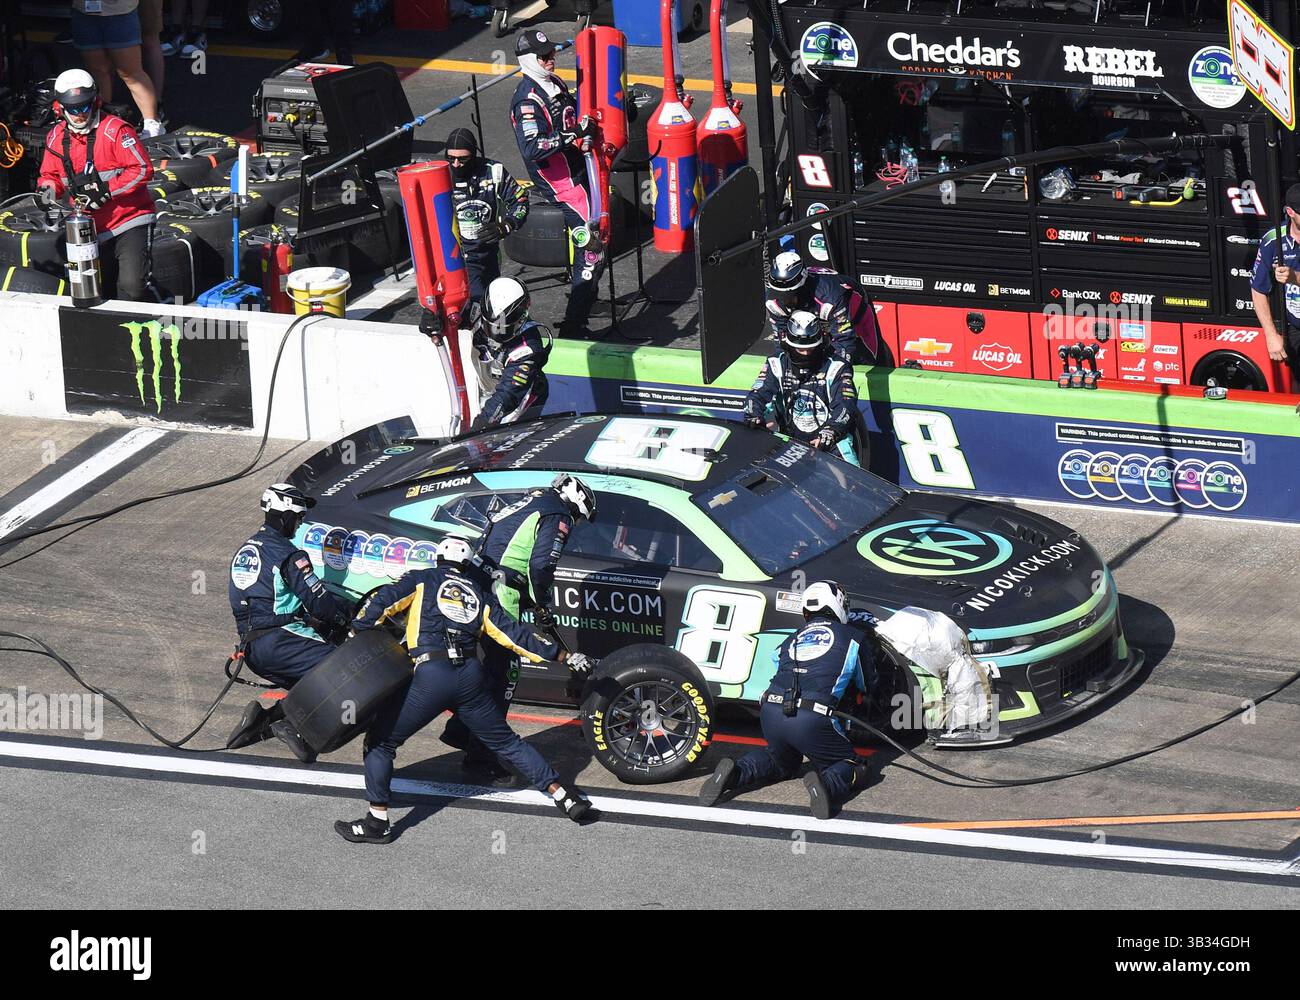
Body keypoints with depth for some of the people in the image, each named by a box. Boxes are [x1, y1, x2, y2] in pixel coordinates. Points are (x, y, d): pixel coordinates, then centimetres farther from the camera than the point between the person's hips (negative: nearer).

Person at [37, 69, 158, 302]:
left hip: (130, 221, -7)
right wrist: (48, 189, -5)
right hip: (92, 228, 7)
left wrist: (106, 190, -23)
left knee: (132, 287, -23)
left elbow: (142, 169, -17)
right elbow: (50, 174, 19)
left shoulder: (114, 130, -13)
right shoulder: (57, 137, 6)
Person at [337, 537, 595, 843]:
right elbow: (514, 634, 19)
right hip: (471, 677, 4)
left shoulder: (422, 580, 13)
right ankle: (564, 795, 20)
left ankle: (377, 822, 1)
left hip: (431, 677, -4)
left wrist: (356, 634, 11)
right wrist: (562, 656, 25)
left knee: (381, 740, 7)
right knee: (506, 742, 20)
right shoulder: (480, 595, 21)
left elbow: (381, 602, 0)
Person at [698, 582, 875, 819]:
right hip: (813, 718, -5)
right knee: (854, 770, 13)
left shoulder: (792, 640, 23)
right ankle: (828, 783, -21)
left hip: (771, 711, 5)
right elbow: (867, 686, 26)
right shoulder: (853, 637, 14)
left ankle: (735, 772, 4)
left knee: (782, 763, 33)